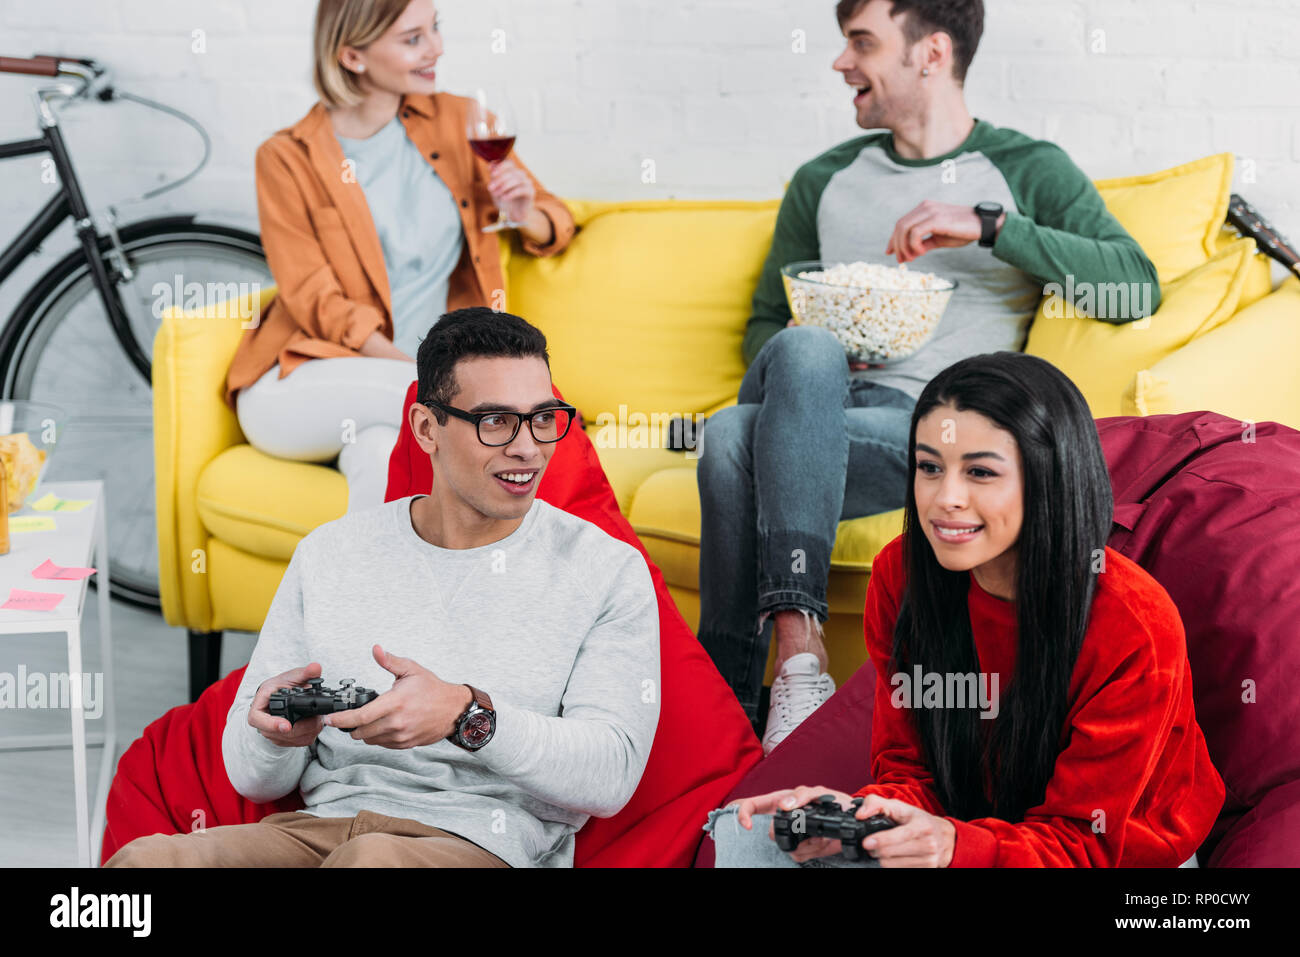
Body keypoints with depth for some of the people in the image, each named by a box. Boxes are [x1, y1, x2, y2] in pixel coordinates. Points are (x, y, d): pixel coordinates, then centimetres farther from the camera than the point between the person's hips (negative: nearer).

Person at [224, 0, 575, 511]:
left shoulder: (456, 121, 10)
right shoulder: (288, 158, 0)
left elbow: (555, 224, 17)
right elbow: (317, 302, -6)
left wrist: (528, 217, -9)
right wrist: (423, 376, -19)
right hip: (299, 391, -2)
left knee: (383, 454, -35)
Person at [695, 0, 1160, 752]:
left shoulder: (1029, 172, 10)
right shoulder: (824, 180, 23)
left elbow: (1137, 284, -6)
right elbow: (763, 326, 26)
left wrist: (988, 226, -13)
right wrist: (812, 353, 1)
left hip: (937, 428, -3)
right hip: (816, 410, 4)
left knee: (733, 435, -32)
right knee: (805, 350, -35)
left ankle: (727, 698, -32)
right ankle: (800, 659, -37)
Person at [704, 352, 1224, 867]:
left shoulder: (1134, 630, -27)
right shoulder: (900, 574, -11)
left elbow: (1078, 840, -20)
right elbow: (910, 768, -4)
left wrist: (956, 845, -41)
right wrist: (856, 815, -29)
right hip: (964, 823, 5)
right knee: (748, 832, -13)